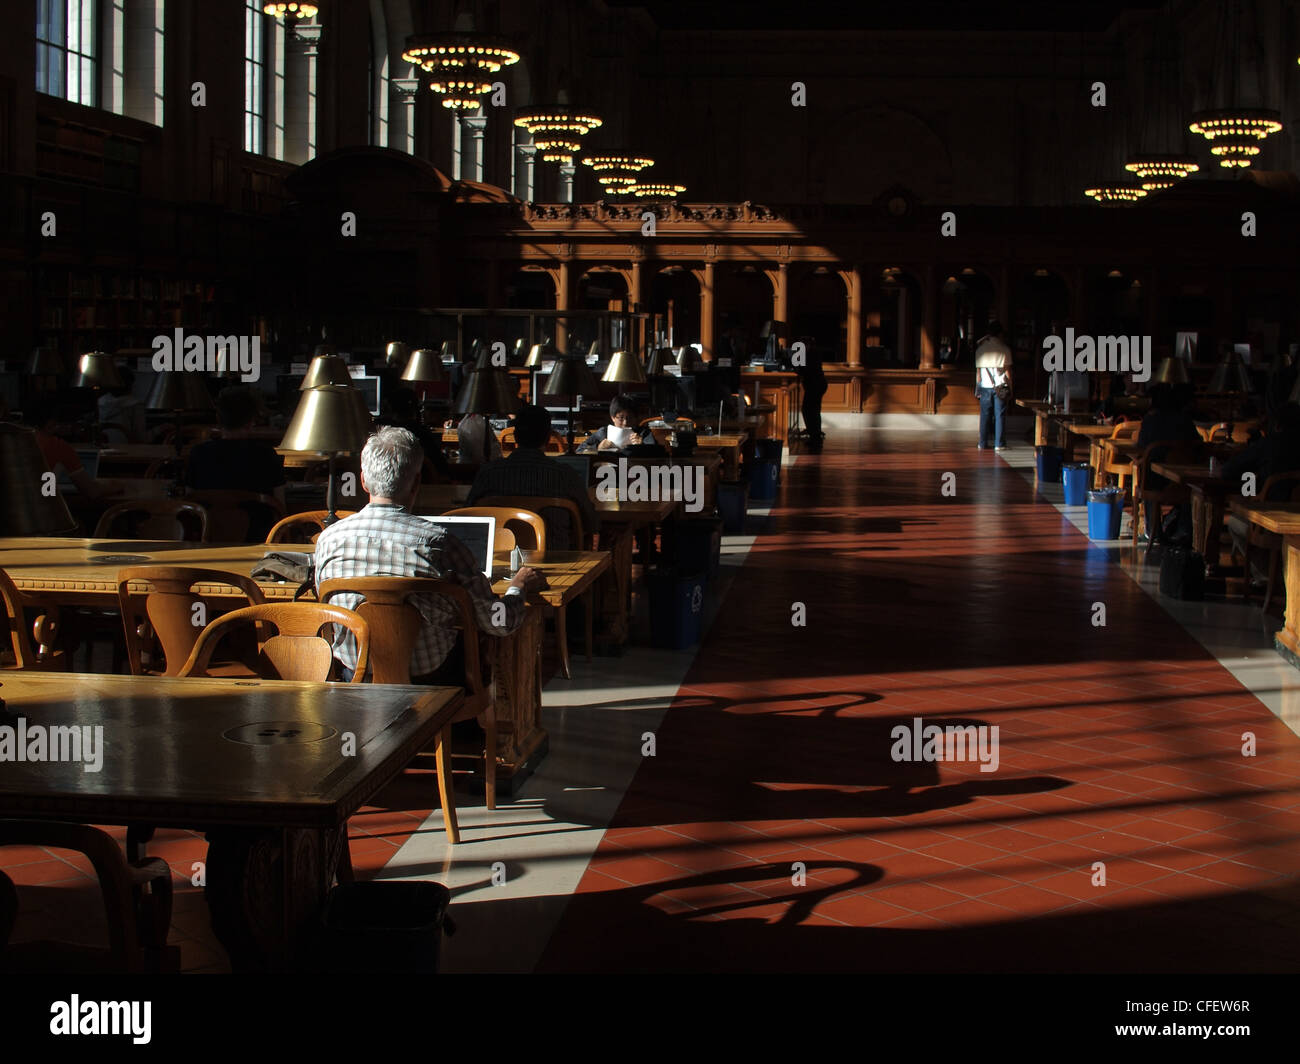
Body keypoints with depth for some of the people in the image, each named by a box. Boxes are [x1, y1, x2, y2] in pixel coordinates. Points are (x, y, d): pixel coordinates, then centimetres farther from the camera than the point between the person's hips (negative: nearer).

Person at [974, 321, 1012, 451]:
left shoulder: (980, 348, 3)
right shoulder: (1004, 349, -4)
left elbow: (978, 371, 5)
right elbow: (1008, 371, -2)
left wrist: (978, 389, 12)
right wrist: (1010, 388, 5)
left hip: (985, 386, 2)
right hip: (1000, 386, -2)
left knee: (985, 415, 7)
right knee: (1000, 415, 1)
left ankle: (983, 444, 6)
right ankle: (999, 444, 0)